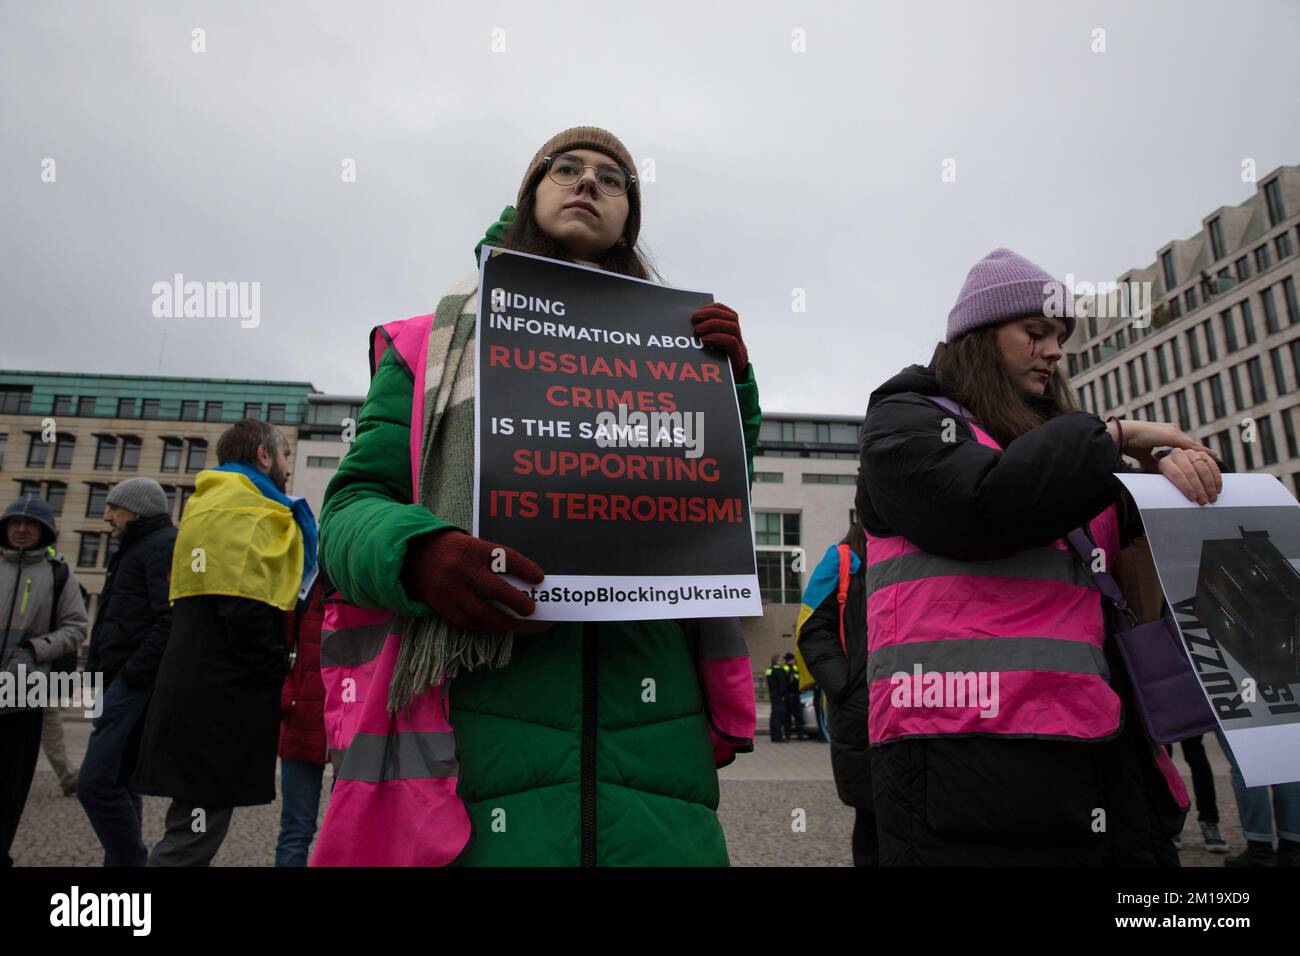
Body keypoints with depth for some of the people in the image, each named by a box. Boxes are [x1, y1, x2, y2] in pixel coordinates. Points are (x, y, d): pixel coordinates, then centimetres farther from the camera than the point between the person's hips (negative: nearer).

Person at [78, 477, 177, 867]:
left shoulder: (165, 545, -9)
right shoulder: (135, 549, 24)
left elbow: (171, 620, -21)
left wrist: (132, 675, -20)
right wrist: (98, 673, 16)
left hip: (137, 683, -10)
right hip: (121, 683, 10)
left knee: (97, 784, -13)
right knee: (117, 783, 12)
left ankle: (130, 861, -4)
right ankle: (122, 861, 20)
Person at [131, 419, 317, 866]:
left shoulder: (208, 503, 21)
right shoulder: (248, 510, -11)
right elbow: (245, 609, -22)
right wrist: (282, 673, -11)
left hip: (195, 690, 10)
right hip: (223, 698, -10)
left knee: (196, 826, 17)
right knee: (196, 830, -4)